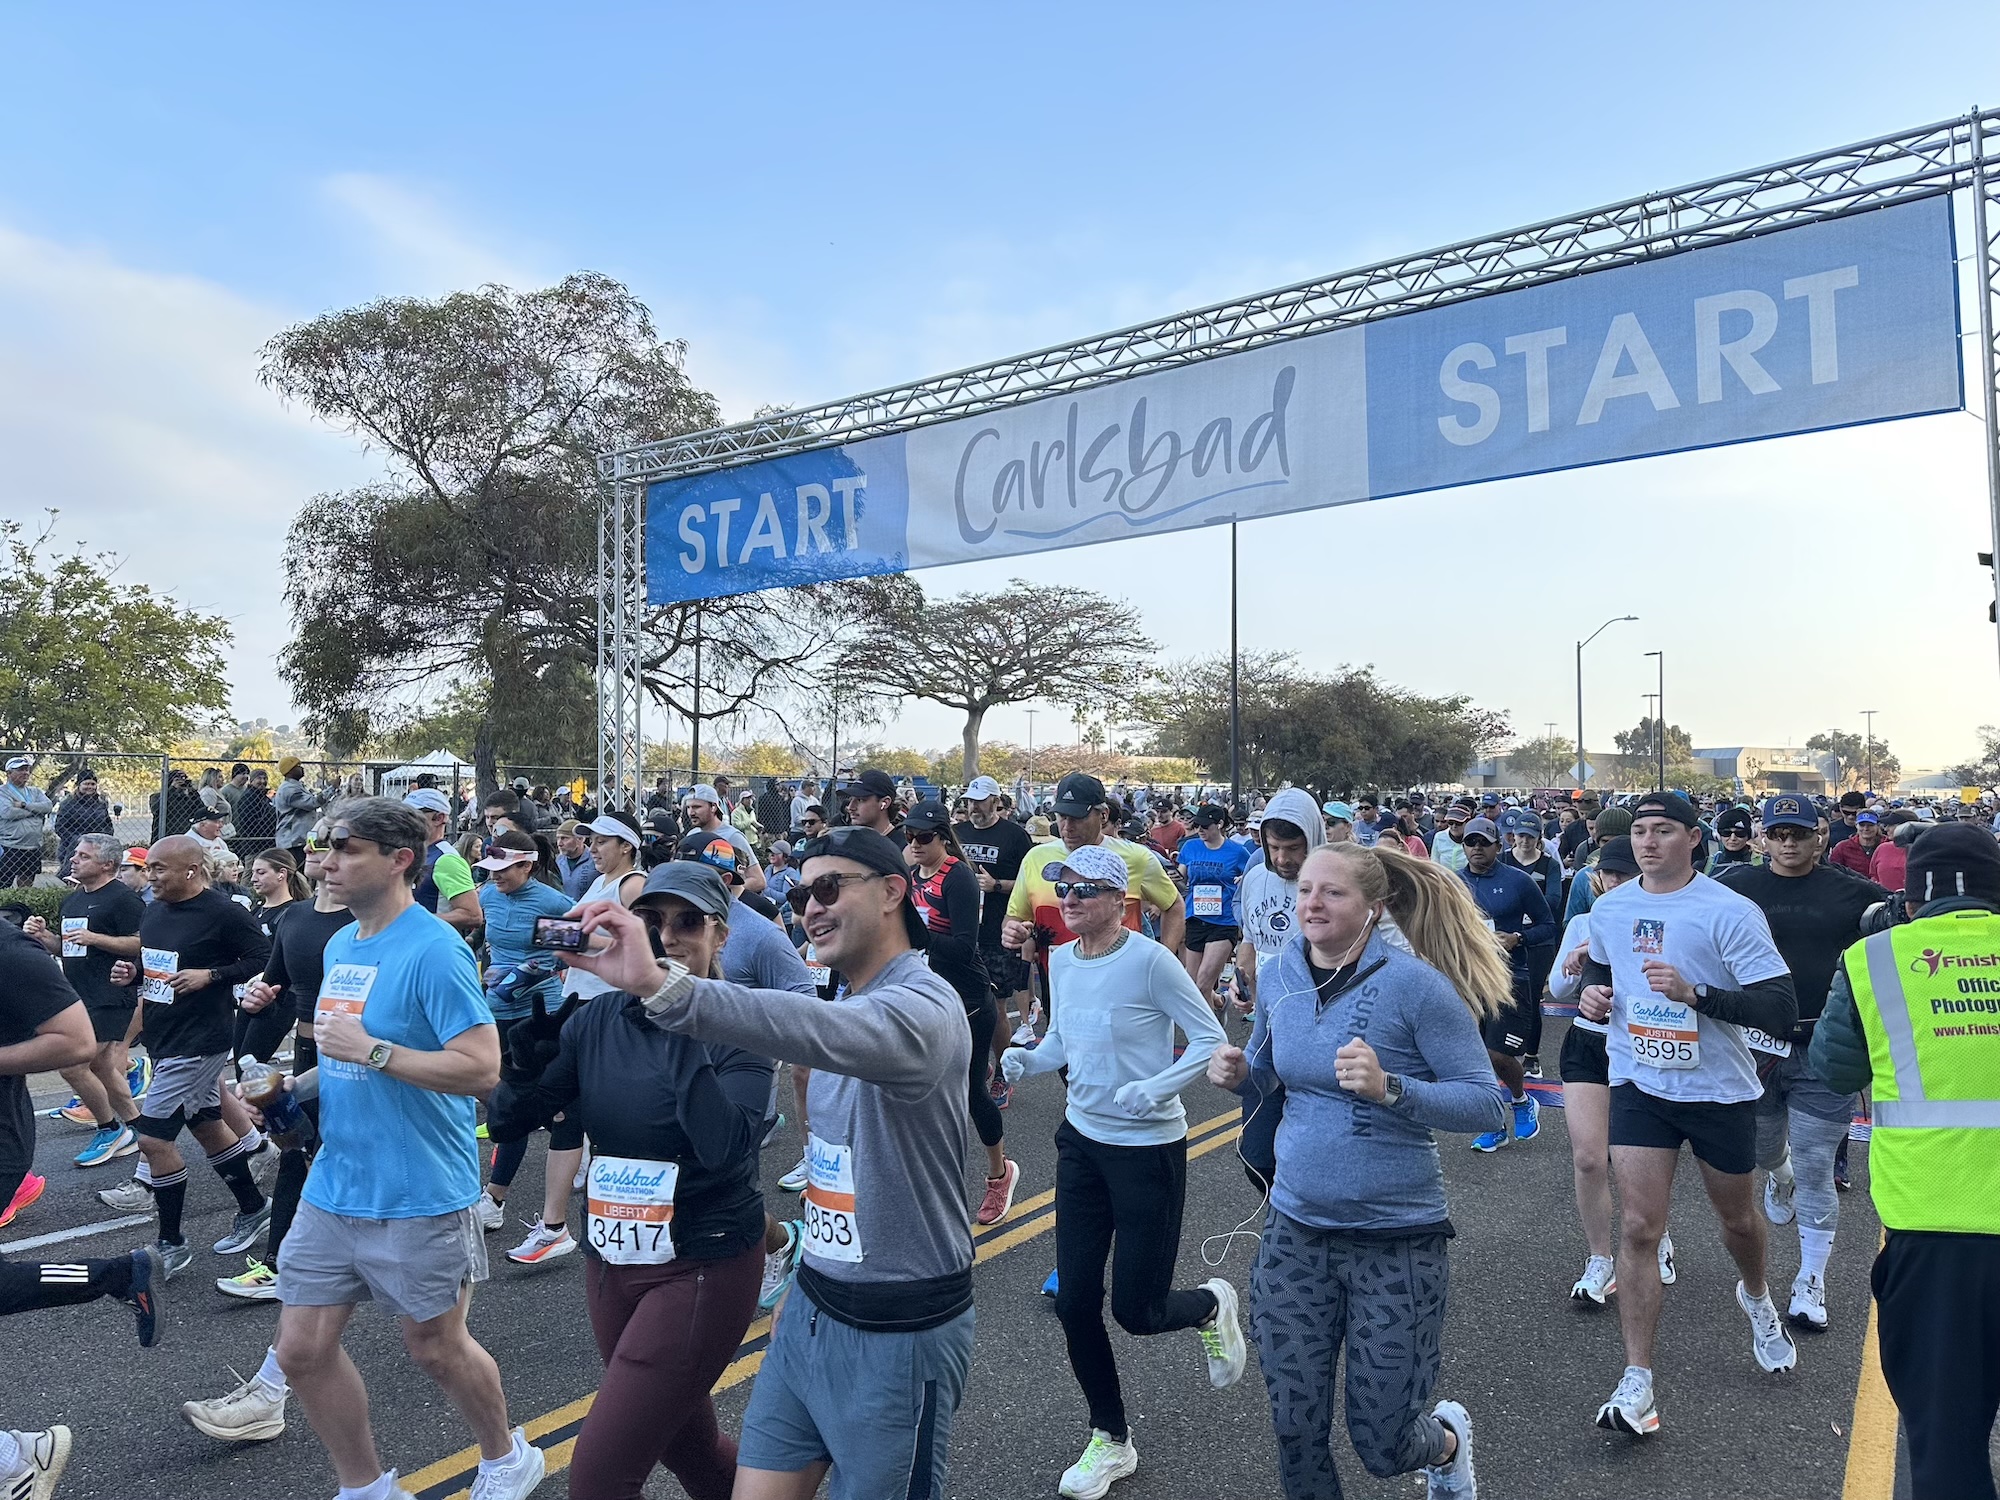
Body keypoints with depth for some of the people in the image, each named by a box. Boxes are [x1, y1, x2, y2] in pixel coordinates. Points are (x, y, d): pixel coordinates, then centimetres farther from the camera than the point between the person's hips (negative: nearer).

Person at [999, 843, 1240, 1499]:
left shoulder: (1149, 960, -19)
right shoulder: (1061, 960, 0)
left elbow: (1210, 1039, -15)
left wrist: (1155, 1089, -27)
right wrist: (1027, 1059, -9)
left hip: (1149, 1150, -6)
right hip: (1082, 1142, 6)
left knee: (1136, 1311, 2)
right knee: (1074, 1302, 7)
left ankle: (1212, 1304, 38)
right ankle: (1111, 1441, 29)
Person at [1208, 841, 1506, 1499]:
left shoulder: (1414, 982, -16)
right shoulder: (1279, 976, -1)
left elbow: (1488, 1103, -15)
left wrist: (1389, 1088, -29)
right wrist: (1236, 1073, -8)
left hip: (1397, 1239, -4)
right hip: (1295, 1231, 4)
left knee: (1382, 1446, 9)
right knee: (1296, 1432, 9)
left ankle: (1448, 1438, 44)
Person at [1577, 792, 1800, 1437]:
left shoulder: (1731, 912, -16)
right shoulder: (1608, 908, -1)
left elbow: (1782, 1009, -19)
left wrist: (1695, 993, -31)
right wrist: (1591, 992, -3)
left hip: (1720, 1088, -2)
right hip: (1640, 1085, 2)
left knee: (1738, 1220, 21)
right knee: (1638, 1227, -7)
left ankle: (1756, 1298, 55)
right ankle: (1637, 1383, 1)